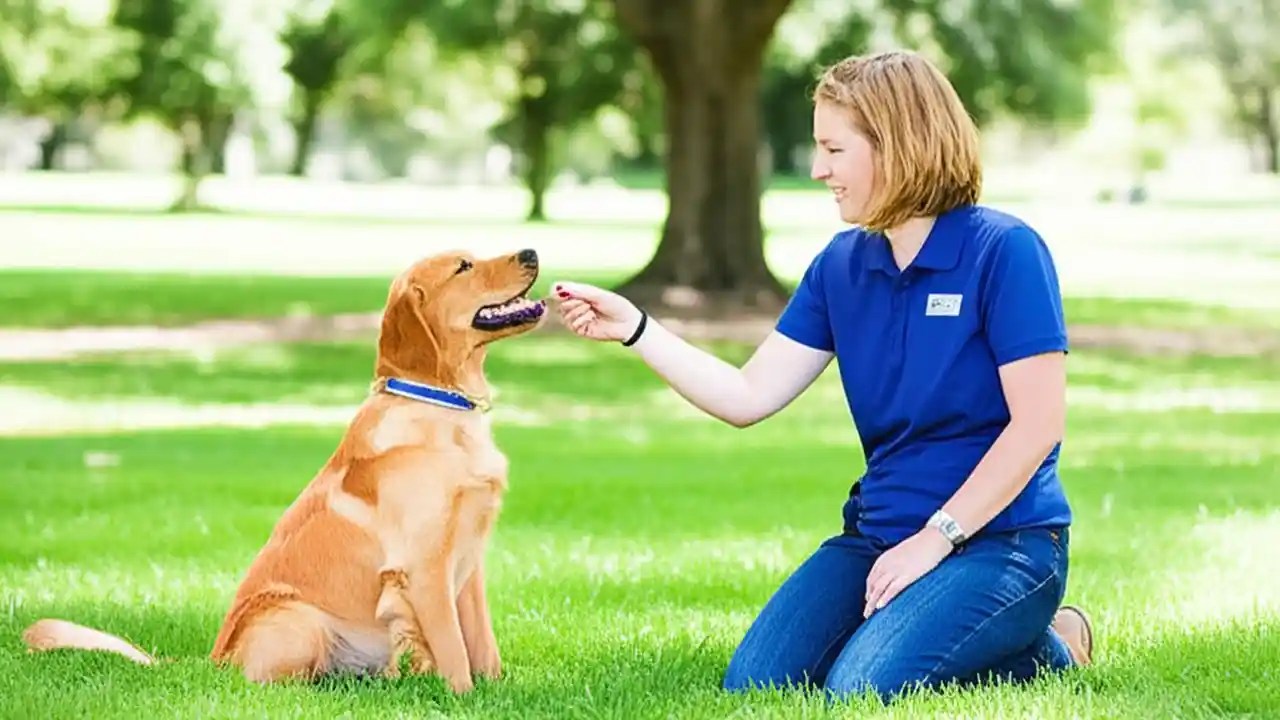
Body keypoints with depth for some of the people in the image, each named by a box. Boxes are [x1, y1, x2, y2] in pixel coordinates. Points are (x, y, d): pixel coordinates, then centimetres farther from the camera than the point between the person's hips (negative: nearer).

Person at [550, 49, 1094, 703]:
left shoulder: (1003, 251, -13)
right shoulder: (842, 265, 6)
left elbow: (1038, 422, -16)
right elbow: (747, 398, 6)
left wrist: (935, 539, -17)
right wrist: (633, 327, -3)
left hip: (998, 538, -6)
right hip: (880, 533, 6)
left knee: (860, 691, -25)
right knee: (754, 687, -10)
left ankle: (1044, 647, 1)